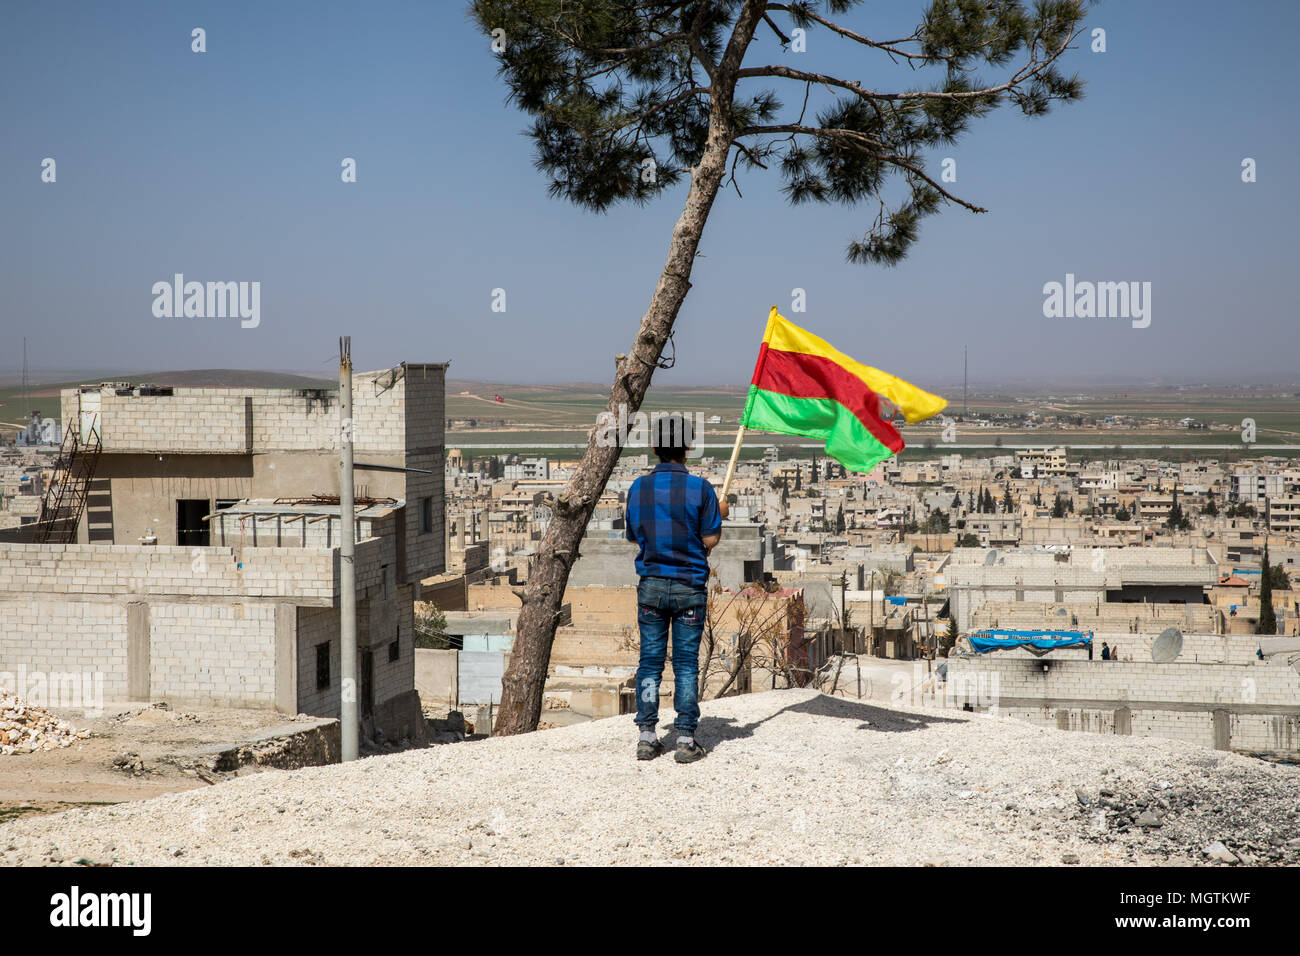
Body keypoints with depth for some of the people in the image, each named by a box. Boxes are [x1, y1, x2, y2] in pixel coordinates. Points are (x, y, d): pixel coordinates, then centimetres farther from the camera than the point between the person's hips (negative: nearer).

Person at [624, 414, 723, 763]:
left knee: (650, 660, 8)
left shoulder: (638, 488, 0)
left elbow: (634, 536, 9)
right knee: (686, 663, 3)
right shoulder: (700, 488, -8)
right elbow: (710, 539, -7)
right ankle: (685, 739, 3)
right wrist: (719, 514, 10)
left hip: (651, 584, 2)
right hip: (689, 584, -2)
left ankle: (647, 737, 7)